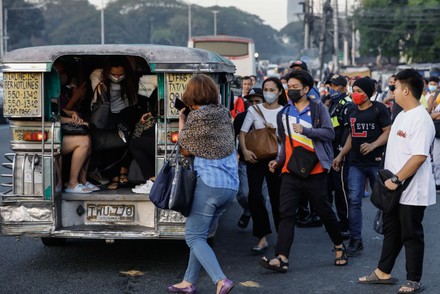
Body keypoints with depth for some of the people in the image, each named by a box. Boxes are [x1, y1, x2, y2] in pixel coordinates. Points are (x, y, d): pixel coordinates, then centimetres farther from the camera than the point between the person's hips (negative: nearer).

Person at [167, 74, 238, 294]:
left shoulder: (196, 115, -8)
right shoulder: (224, 113, 12)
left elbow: (186, 151, 1)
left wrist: (181, 124, 14)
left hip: (209, 183, -7)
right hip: (231, 185, 7)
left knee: (193, 237, -2)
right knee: (200, 234, 18)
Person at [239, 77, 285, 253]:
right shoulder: (254, 110, 4)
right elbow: (243, 133, 2)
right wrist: (245, 151, -13)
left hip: (276, 159, -1)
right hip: (255, 158, 1)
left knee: (276, 197, 5)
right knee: (254, 196, -10)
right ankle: (262, 238, -3)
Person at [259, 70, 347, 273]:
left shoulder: (318, 108, -1)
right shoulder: (283, 114, 14)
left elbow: (329, 133, -11)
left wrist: (305, 130, -21)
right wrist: (278, 160, 11)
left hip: (314, 172, -4)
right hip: (290, 172, 4)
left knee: (325, 211, 7)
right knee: (286, 214, -7)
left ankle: (339, 246, 29)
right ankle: (281, 258, -14)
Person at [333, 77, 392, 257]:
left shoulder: (379, 109, -5)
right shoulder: (352, 111, 13)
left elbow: (388, 131, -9)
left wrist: (373, 145, -23)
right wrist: (341, 155, 16)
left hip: (376, 161, -5)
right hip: (356, 163, 5)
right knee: (354, 200, -3)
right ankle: (355, 240, 1)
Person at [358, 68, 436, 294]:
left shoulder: (420, 119, -19)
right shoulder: (402, 116, 12)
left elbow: (419, 156, -27)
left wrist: (396, 179, -23)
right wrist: (388, 178, 16)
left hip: (412, 191, -9)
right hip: (394, 189, 9)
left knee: (411, 235, 1)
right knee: (391, 231, 17)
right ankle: (383, 273, 28)